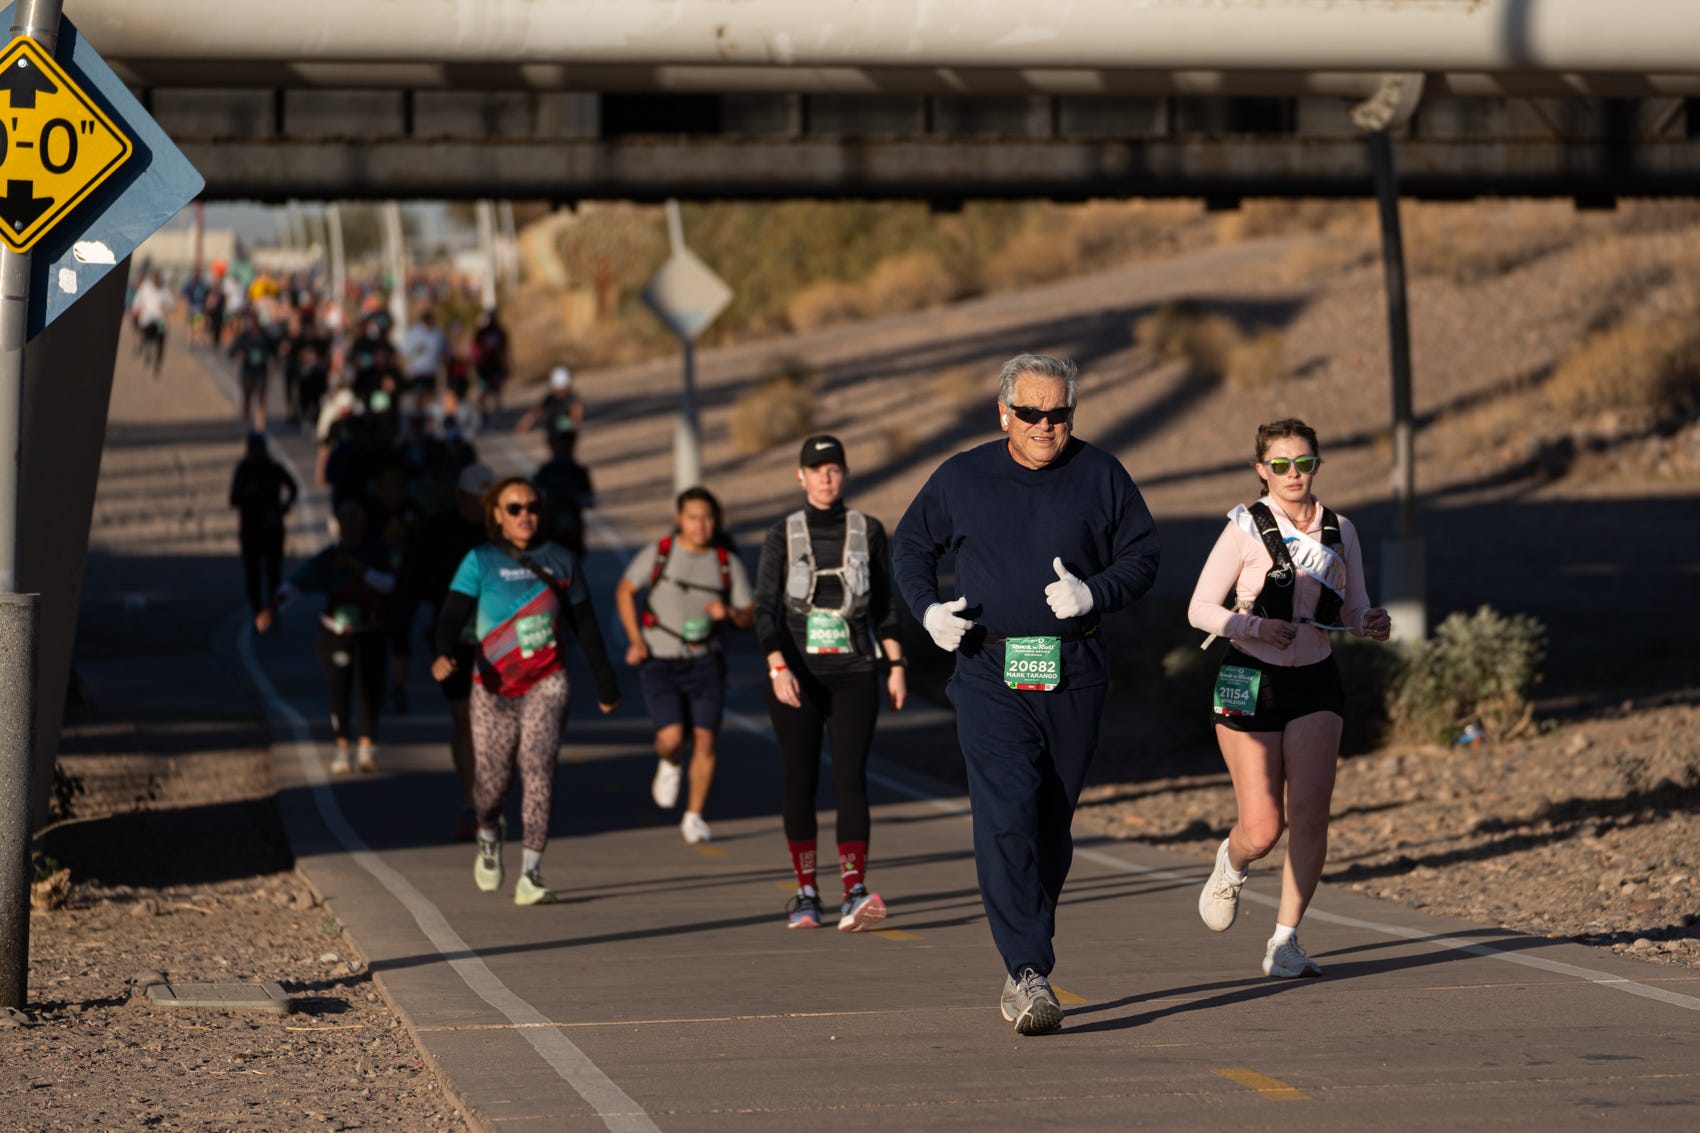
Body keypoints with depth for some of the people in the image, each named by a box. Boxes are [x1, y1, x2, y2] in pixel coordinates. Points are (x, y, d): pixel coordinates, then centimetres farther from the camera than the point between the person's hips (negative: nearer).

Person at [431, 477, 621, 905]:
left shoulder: (560, 560, 6)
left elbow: (584, 624, 15)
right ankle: (488, 837, 38)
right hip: (494, 686, 0)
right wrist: (444, 654, -30)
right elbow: (453, 614, -10)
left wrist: (605, 681, 18)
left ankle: (530, 875, -17)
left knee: (537, 768, -17)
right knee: (491, 779, 1)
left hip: (546, 684, 0)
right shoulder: (480, 561, 0)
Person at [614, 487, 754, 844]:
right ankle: (668, 765, 23)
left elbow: (749, 617, 4)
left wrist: (729, 612, -19)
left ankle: (693, 818, 8)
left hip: (705, 663, 2)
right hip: (659, 663, -2)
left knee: (704, 740, -7)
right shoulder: (658, 553, -6)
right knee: (672, 737, -15)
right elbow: (625, 590, 9)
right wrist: (636, 640, 0)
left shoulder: (728, 563, -1)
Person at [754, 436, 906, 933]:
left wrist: (897, 666, 5)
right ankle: (806, 895, 14)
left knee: (851, 778, -12)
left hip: (854, 674, 0)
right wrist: (778, 668, -18)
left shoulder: (868, 531, 6)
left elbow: (884, 607, 12)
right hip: (796, 673, 0)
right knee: (800, 782, 3)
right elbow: (765, 608, -5)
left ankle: (855, 894, -22)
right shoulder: (783, 535, 2)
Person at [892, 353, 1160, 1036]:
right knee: (1007, 818, -17)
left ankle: (1023, 966, 23)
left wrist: (1094, 594, -11)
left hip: (1074, 677, 2)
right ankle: (1029, 973, -22)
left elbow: (1142, 556, 8)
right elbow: (911, 545, 17)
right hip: (990, 672, -2)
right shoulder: (961, 478, 5)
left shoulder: (1100, 477, 5)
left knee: (1051, 824, 8)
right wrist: (928, 608, 0)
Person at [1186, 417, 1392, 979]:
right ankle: (1231, 863, 32)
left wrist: (1372, 622, -10)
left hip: (1315, 682, 3)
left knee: (1309, 815, -12)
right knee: (1262, 830, -5)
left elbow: (1352, 611, 13)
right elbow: (1200, 608, -5)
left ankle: (1285, 941, -1)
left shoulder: (1339, 531, 5)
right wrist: (1254, 627, -22)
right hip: (1249, 682, -3)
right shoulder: (1245, 528, -7)